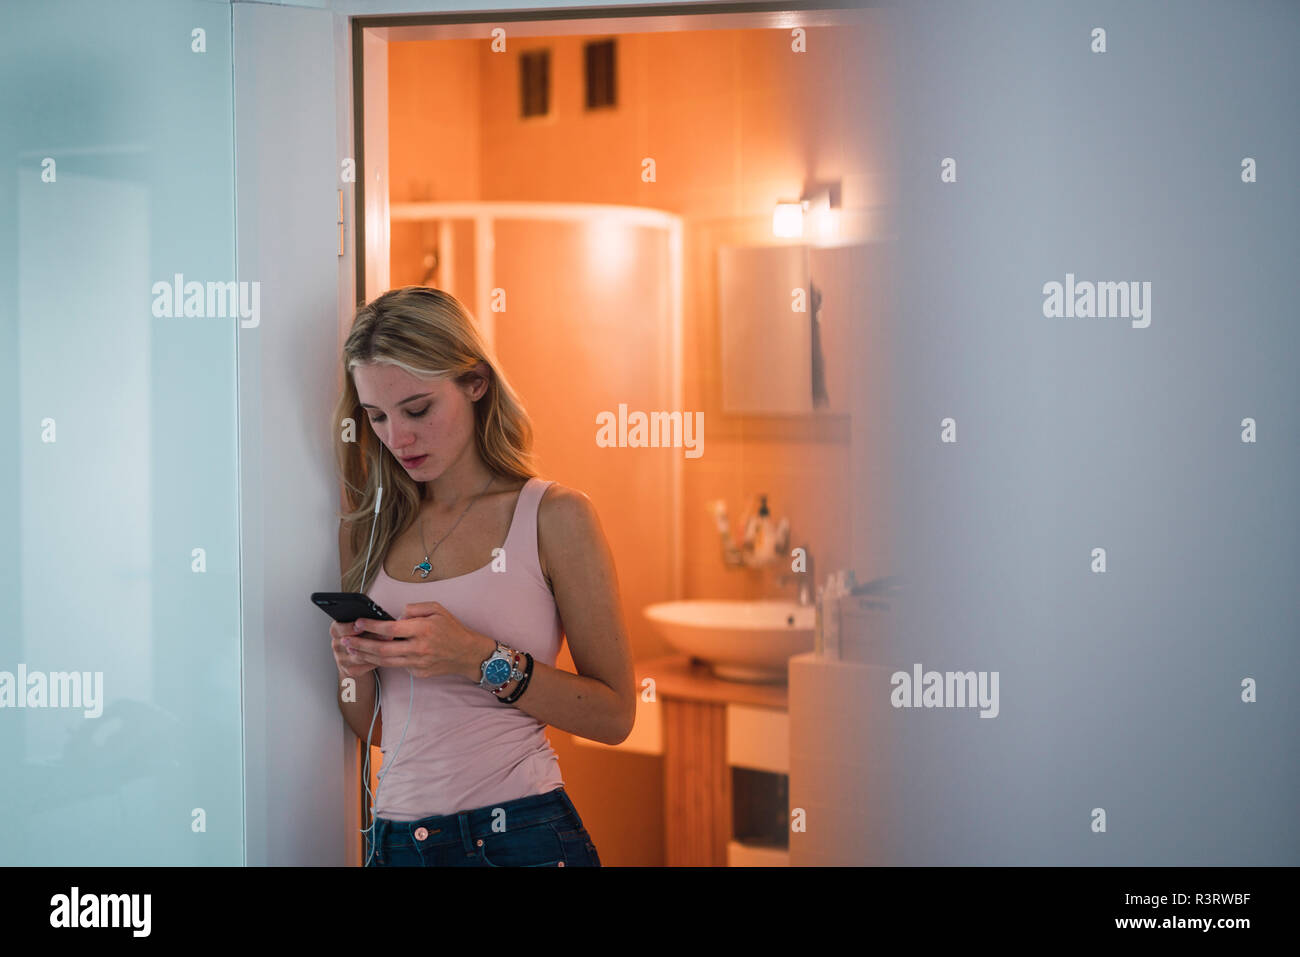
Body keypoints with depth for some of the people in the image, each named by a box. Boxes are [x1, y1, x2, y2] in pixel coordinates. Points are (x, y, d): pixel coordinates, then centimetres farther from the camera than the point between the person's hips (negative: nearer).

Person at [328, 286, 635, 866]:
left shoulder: (555, 517, -4)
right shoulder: (371, 526, 7)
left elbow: (614, 715, -7)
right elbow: (373, 727, 13)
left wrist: (480, 659, -17)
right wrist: (352, 668, -9)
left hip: (521, 836, -4)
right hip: (395, 837, 4)